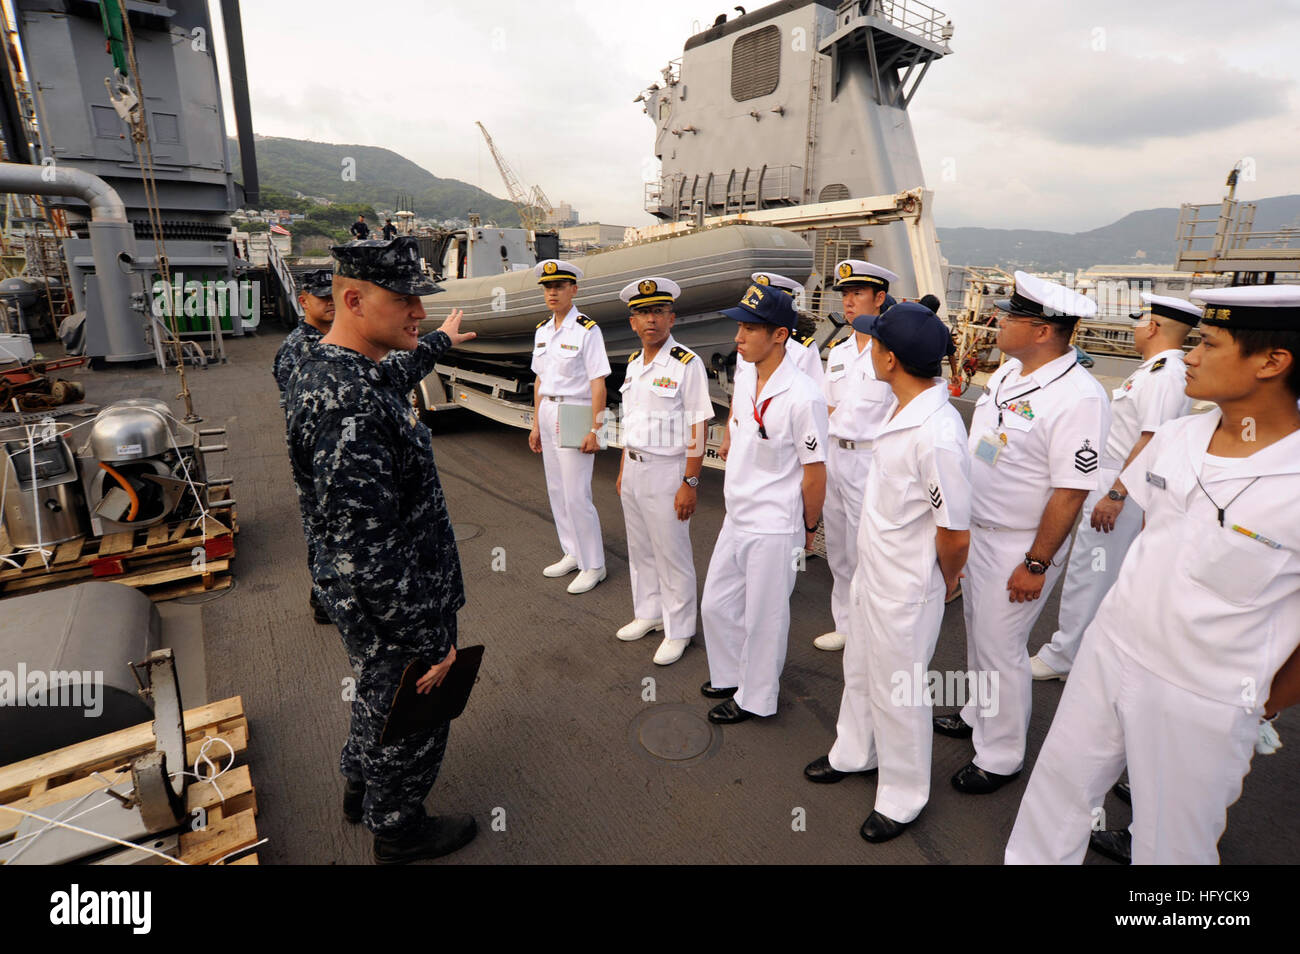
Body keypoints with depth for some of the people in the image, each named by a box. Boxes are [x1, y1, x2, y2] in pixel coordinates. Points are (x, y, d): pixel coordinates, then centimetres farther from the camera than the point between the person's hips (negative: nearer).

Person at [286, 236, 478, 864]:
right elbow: (367, 550, -33)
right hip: (391, 604, -10)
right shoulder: (346, 403, -35)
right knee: (410, 718, 15)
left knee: (379, 695, 32)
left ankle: (361, 788, 59)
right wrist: (426, 642, -26)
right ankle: (397, 830, 44)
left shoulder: (332, 368, -1)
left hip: (372, 595, 10)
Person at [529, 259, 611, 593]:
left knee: (576, 494, -6)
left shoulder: (587, 330, -11)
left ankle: (593, 566, 9)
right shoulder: (542, 331, 11)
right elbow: (540, 380, 15)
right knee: (556, 490, 14)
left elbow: (598, 383, -14)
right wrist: (536, 424, 15)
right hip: (548, 414, 8)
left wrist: (594, 430, -18)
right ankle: (572, 554, 29)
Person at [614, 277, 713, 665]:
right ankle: (648, 614, 38)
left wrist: (690, 483, -19)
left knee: (672, 555, 5)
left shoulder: (687, 364, -14)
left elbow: (697, 429, -16)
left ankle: (678, 631, 22)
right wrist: (623, 470, 18)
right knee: (640, 550, 19)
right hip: (634, 468, 7)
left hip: (667, 471, -7)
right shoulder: (633, 363, 9)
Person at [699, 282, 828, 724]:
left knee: (764, 617, 10)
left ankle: (754, 697, 32)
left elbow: (815, 471, -15)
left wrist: (808, 528, -5)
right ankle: (731, 675, 44)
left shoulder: (802, 396, -23)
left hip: (774, 529, -8)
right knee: (716, 605, 20)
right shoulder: (744, 377, 1)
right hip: (736, 518, 8)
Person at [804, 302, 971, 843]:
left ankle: (903, 798, 38)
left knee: (897, 693, 12)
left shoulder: (937, 437, -32)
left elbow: (955, 536, -24)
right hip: (872, 569, 9)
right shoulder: (900, 405, -4)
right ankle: (854, 753, 52)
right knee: (860, 669, 26)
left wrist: (941, 585, -7)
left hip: (906, 588, -9)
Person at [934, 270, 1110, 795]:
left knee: (1000, 648, 5)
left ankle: (1000, 757, 26)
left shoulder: (1078, 398, -23)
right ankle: (978, 715, 45)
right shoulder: (1009, 371, 3)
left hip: (1018, 545, -8)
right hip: (975, 530, 8)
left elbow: (1070, 491, -22)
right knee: (978, 632, 23)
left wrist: (1036, 564, -19)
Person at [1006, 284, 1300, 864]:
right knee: (1058, 791, 19)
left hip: (1200, 703, -4)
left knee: (1171, 844, 18)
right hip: (1109, 651, 5)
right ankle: (1031, 859, 42)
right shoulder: (1177, 437, -3)